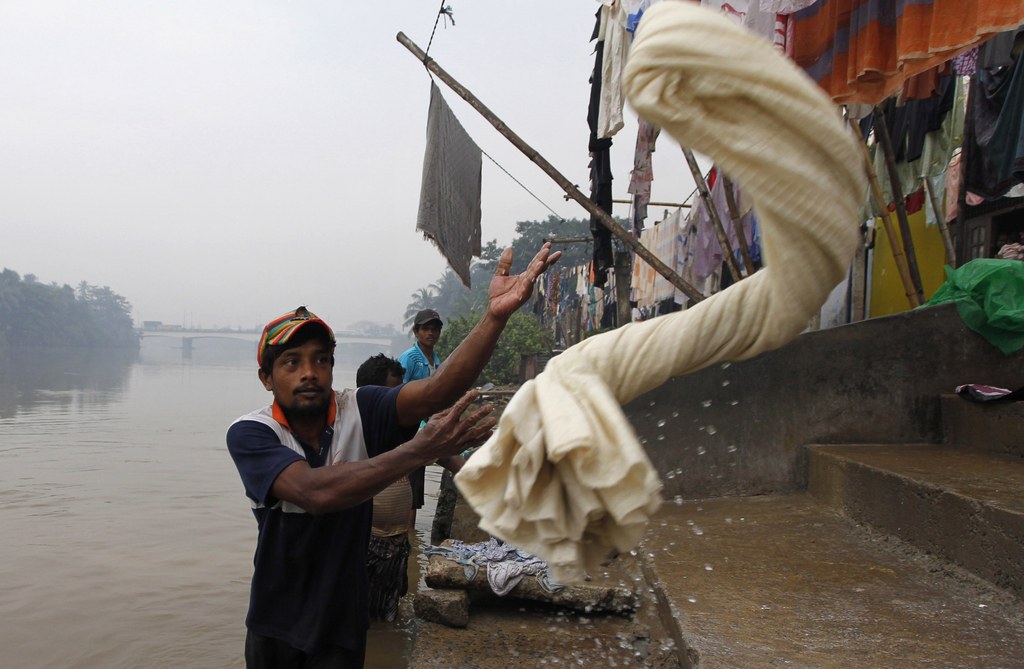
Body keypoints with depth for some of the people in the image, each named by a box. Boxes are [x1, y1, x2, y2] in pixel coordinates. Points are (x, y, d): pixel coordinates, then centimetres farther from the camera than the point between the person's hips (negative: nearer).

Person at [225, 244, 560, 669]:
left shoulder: (359, 411, -11)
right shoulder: (248, 434, -17)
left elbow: (435, 392, -28)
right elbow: (315, 492, -34)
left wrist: (496, 315, -42)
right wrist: (419, 450, -41)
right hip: (274, 628, 0)